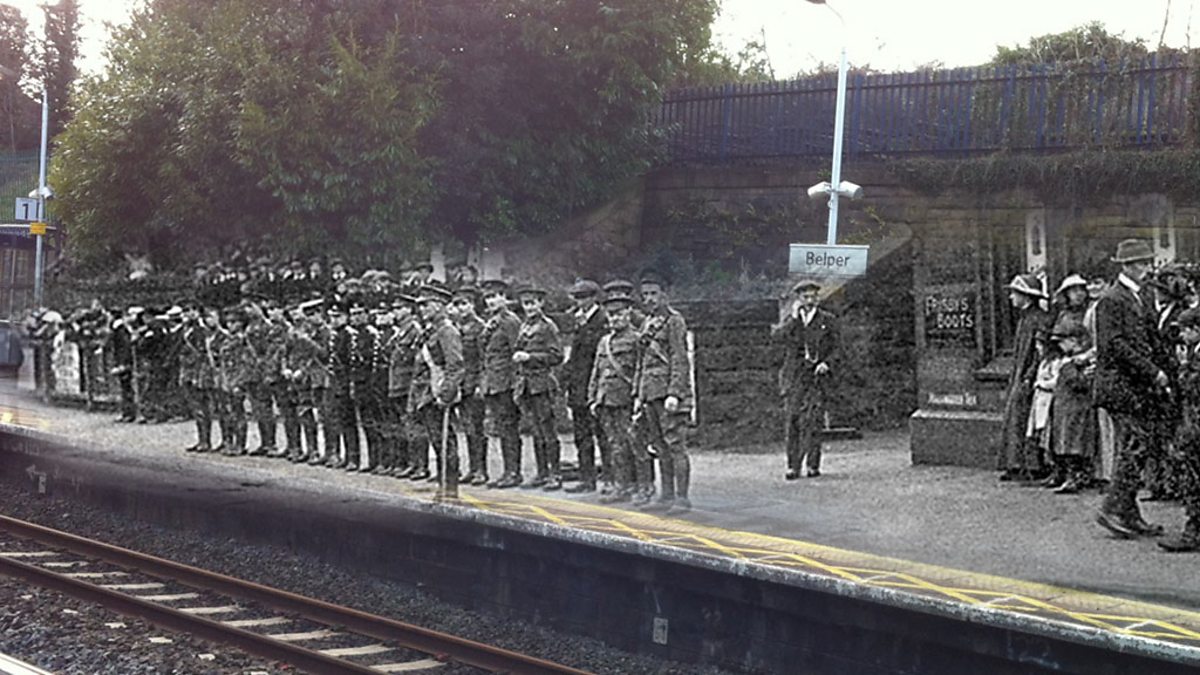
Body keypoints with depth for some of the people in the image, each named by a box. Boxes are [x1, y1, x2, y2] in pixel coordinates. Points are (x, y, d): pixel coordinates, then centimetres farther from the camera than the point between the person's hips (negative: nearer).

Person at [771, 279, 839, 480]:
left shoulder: (827, 320, 10)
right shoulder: (790, 319, 12)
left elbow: (836, 348, 10)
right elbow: (778, 336, -6)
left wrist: (827, 363, -7)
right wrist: (794, 317, -9)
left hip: (817, 376, -1)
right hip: (793, 376, 1)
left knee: (813, 419, -10)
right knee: (791, 420, -4)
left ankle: (812, 464, -4)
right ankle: (793, 465, 0)